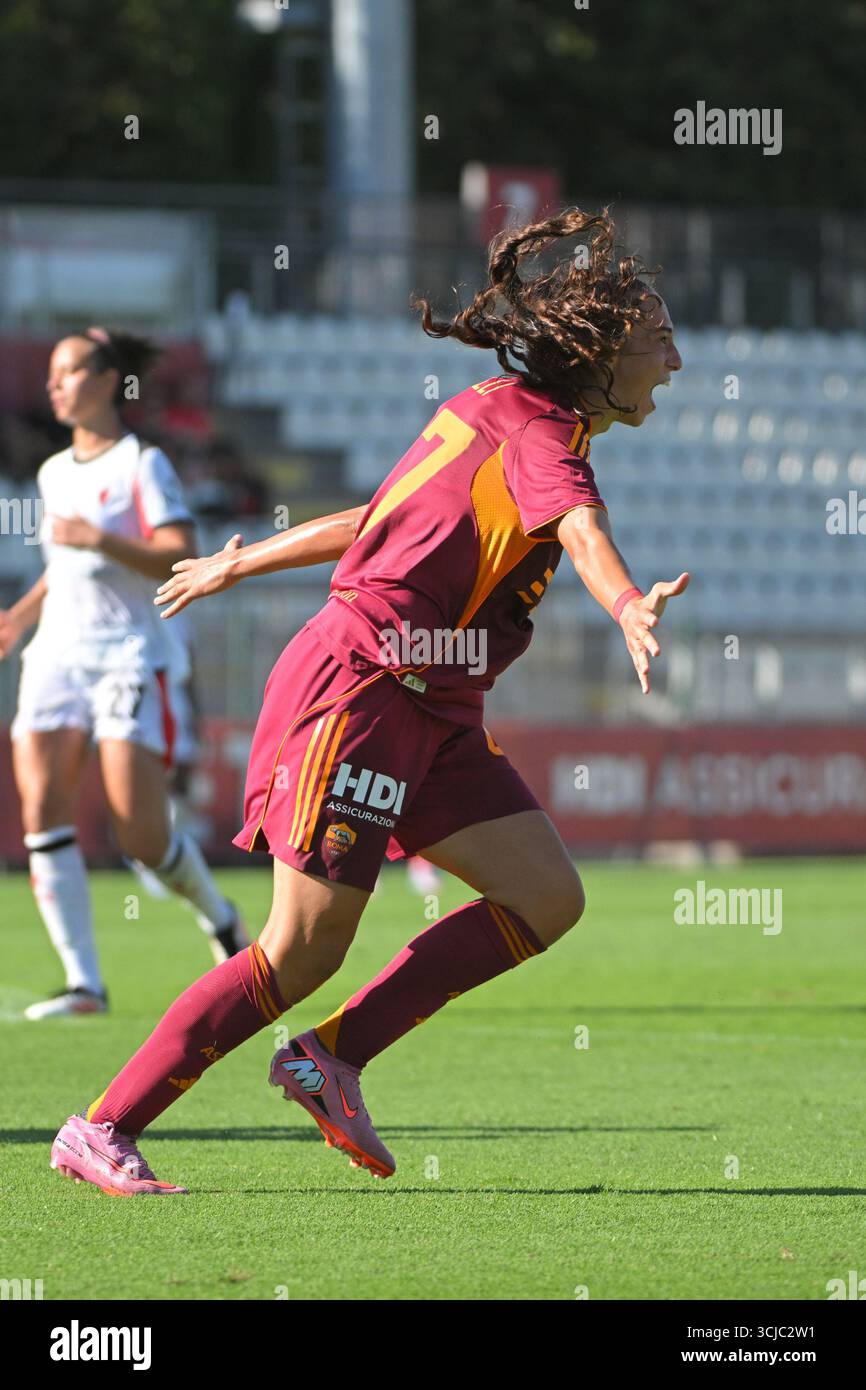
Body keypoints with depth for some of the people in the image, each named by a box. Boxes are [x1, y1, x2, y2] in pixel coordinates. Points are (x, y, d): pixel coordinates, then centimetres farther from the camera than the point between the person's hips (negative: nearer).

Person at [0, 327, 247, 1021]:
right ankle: (83, 982, -16)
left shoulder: (142, 464, -3)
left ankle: (219, 916, 23)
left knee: (144, 838, -10)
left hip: (127, 658, -6)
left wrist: (98, 540, -21)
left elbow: (182, 561, -13)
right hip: (57, 652, 6)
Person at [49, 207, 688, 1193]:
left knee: (547, 900, -2)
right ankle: (101, 1131, 0)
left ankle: (332, 1059, 3)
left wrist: (243, 564, 37)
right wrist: (630, 609, -54)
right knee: (302, 954, -9)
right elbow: (581, 528, -35)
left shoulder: (499, 416, 17)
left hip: (429, 712, 10)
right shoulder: (537, 429, -12)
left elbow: (371, 521, 27)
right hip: (361, 691, -10)